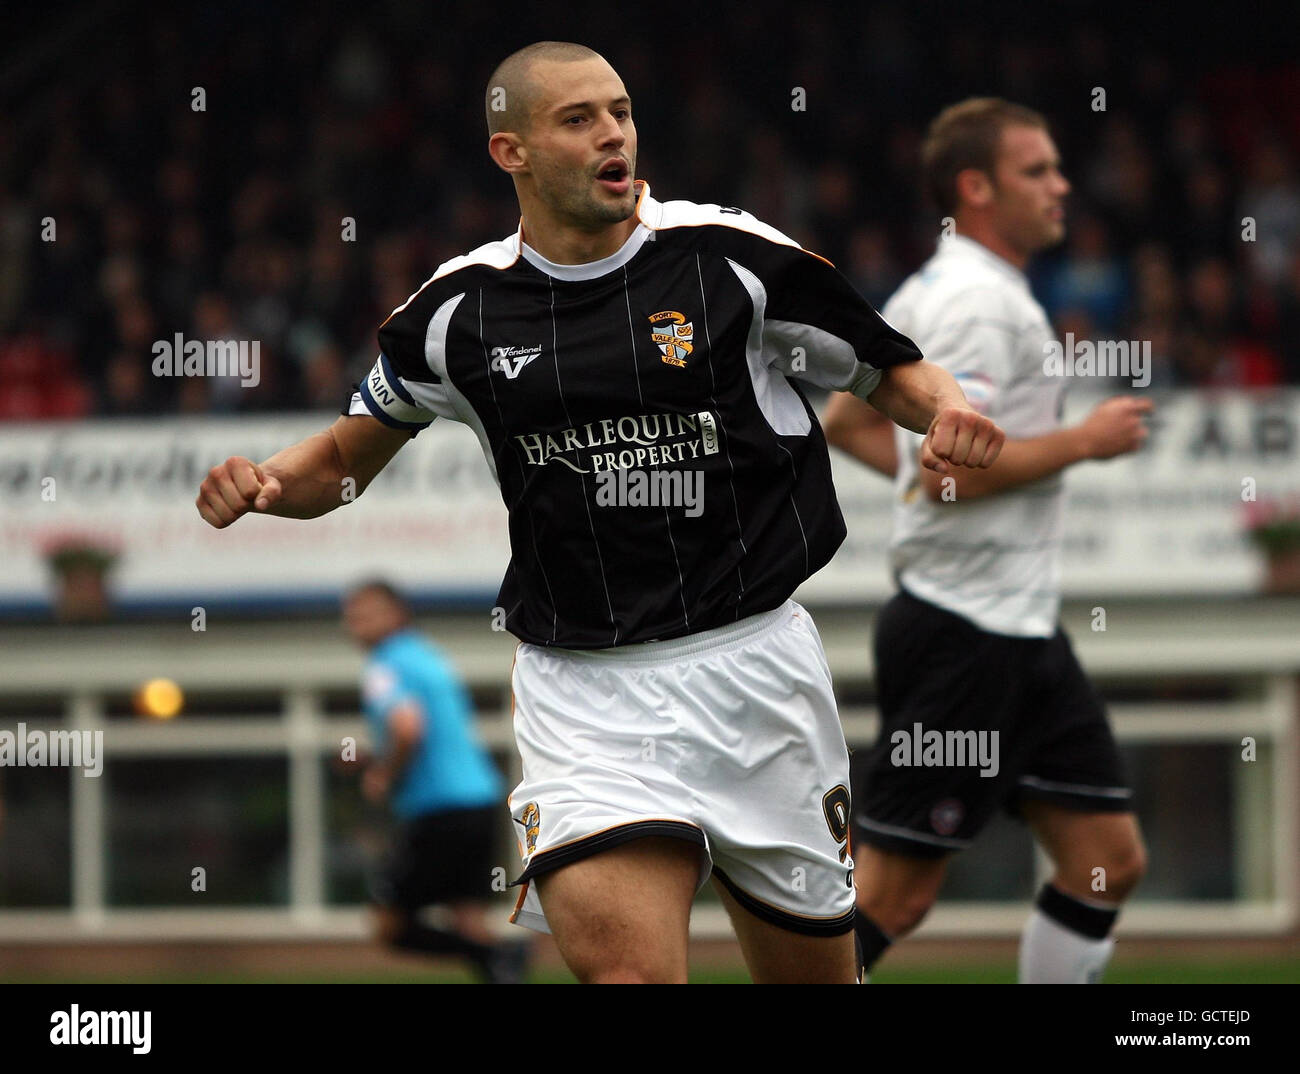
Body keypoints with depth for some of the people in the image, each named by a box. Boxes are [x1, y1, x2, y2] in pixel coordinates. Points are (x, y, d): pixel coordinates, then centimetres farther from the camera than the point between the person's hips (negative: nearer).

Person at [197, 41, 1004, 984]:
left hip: (752, 660, 0)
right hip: (580, 687, 0)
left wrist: (949, 410, -14)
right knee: (627, 966, -23)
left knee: (814, 970, 10)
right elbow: (345, 459, 17)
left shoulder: (730, 257, -2)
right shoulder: (461, 308, 3)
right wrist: (265, 482, -4)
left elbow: (893, 372, 8)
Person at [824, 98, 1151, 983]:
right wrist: (1083, 440, -15)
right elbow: (946, 468, -25)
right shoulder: (978, 303, -16)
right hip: (965, 633, -11)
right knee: (893, 894, -7)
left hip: (1022, 629, 11)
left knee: (1110, 860, 7)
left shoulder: (928, 295, 16)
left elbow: (846, 422, 25)